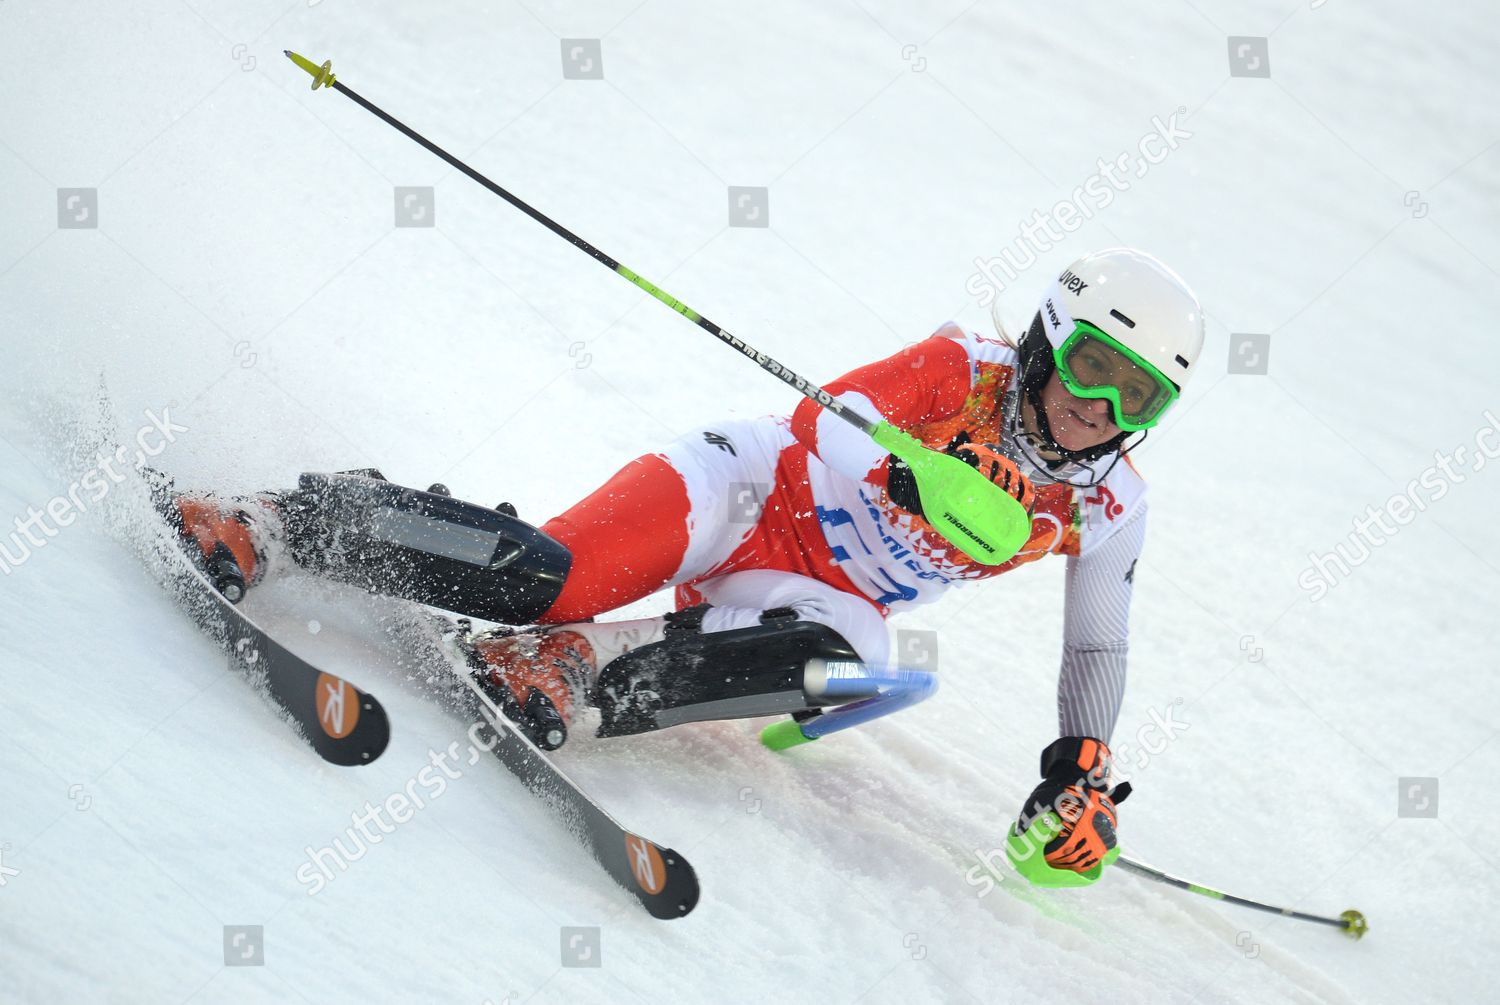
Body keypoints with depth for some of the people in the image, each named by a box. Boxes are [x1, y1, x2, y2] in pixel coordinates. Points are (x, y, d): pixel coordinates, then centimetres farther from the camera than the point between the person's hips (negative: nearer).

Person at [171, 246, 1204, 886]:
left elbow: (1099, 647, 8)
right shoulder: (966, 370, -13)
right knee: (551, 576, -30)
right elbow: (827, 424, -19)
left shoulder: (1109, 510, -2)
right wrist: (928, 475, -38)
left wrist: (1081, 776, -3)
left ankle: (585, 661, -28)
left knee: (837, 656, -36)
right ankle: (285, 525, -20)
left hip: (822, 597, 3)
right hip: (753, 493, -3)